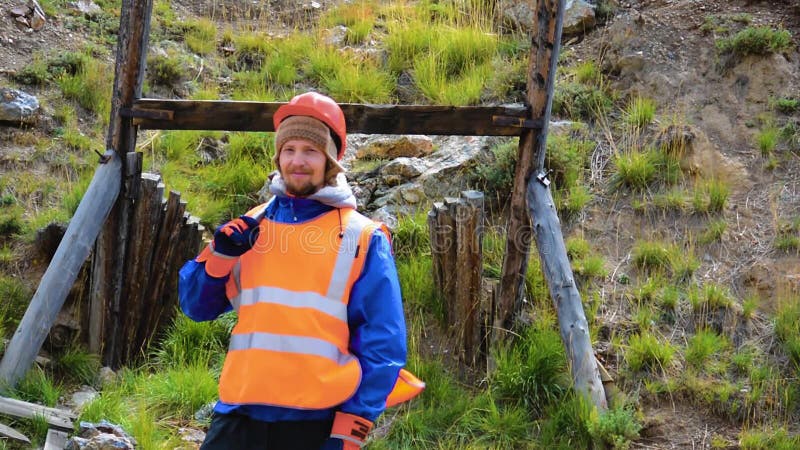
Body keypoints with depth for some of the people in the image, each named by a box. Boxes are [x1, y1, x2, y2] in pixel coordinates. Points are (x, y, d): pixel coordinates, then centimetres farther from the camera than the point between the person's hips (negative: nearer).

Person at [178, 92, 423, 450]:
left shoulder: (363, 239, 0)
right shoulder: (250, 227, 10)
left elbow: (383, 345, -2)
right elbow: (197, 307, 14)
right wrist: (221, 255, -4)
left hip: (317, 421, -2)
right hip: (241, 414, 3)